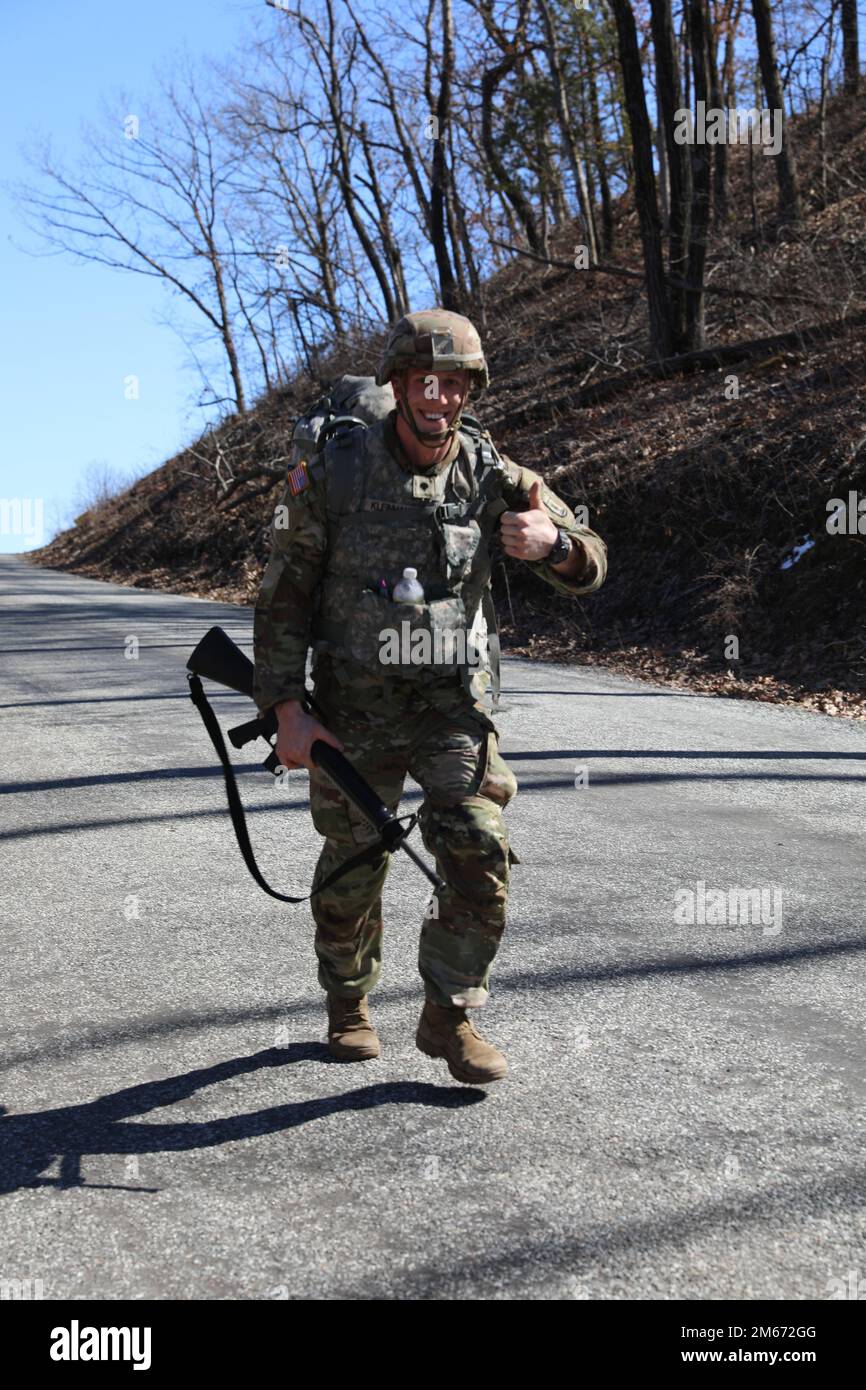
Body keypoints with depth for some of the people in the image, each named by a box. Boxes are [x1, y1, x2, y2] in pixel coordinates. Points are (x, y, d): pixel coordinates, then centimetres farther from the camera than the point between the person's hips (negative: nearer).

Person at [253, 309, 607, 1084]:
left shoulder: (490, 475, -5)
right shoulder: (334, 476, -10)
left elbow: (587, 568, -2)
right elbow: (283, 597, -5)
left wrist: (551, 541, -26)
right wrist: (287, 712, -10)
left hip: (454, 701, 1)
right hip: (355, 707, -1)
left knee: (481, 859, -9)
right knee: (353, 868, 10)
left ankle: (449, 1018, 10)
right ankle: (348, 1004, 34)